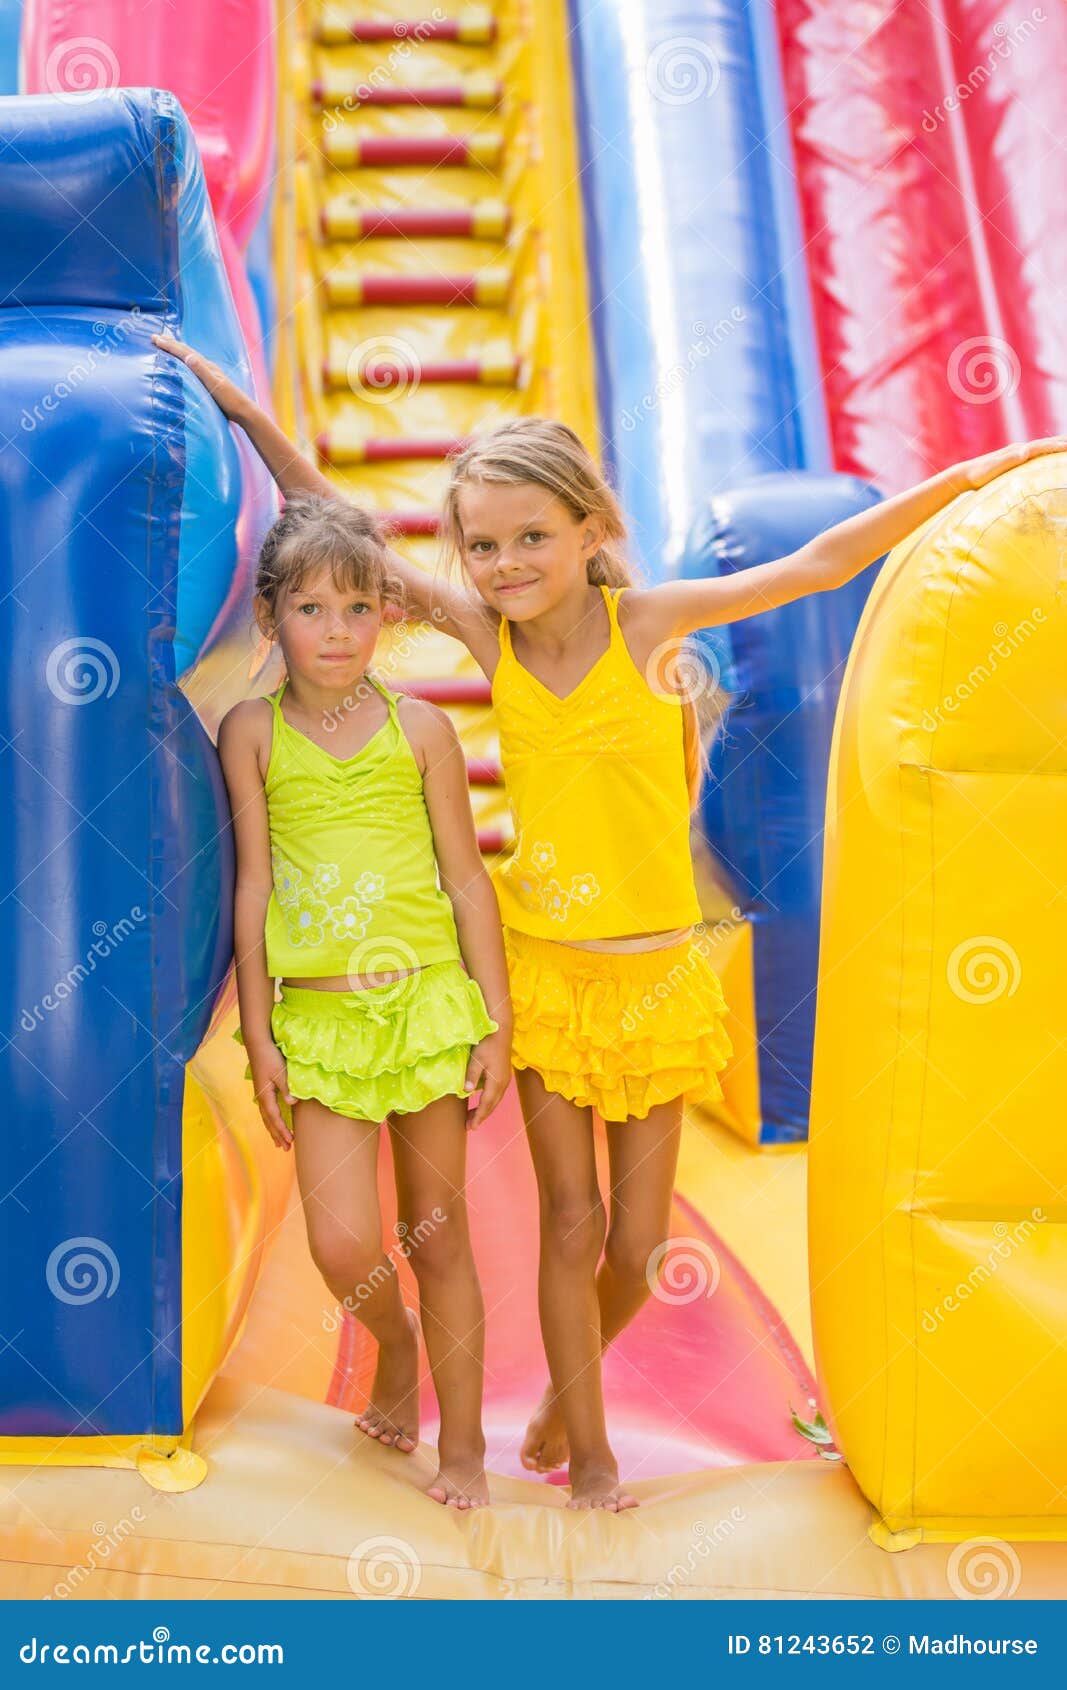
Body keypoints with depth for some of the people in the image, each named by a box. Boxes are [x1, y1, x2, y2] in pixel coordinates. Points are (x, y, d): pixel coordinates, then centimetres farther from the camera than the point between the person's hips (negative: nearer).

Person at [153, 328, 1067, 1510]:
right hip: (540, 964, 1)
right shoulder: (484, 630, -7)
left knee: (637, 1250, 9)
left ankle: (564, 1393, 41)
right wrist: (241, 406, 2)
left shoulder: (647, 619, -11)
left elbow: (815, 567, -9)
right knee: (571, 1224, 7)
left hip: (653, 970, 0)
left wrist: (969, 475, -11)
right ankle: (588, 1454, 30)